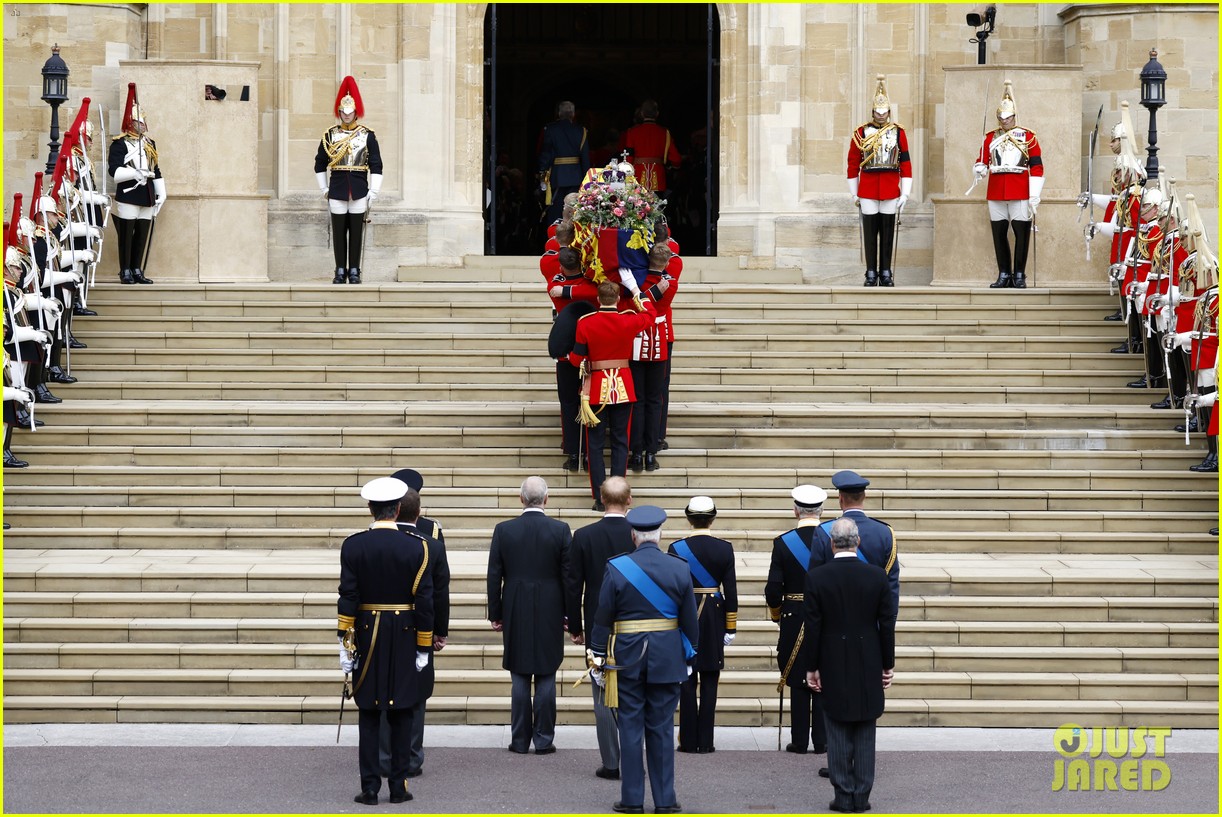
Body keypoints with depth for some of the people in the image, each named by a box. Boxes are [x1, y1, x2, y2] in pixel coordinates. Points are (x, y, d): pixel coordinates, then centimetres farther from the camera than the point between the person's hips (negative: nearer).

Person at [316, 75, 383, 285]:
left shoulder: (367, 136, 2)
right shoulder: (330, 136, 5)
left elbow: (376, 167, 1)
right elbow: (319, 165, 13)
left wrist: (373, 193, -4)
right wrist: (324, 189, 9)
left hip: (359, 191, -1)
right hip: (337, 191, 1)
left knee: (356, 232, 2)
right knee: (339, 232, 2)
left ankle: (354, 272, 9)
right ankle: (340, 272, 9)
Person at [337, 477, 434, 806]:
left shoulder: (353, 546, -6)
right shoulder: (417, 547, -6)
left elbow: (348, 598, -7)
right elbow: (424, 601, -5)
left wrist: (345, 644, -3)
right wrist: (424, 647, 2)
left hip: (367, 637, 0)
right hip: (405, 641, 0)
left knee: (369, 716, 5)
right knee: (402, 716, 7)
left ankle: (370, 788, 3)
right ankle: (398, 786, 7)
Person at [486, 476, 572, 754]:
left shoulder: (504, 531, -4)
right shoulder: (560, 530, -6)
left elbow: (494, 577, -1)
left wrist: (495, 614, 7)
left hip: (516, 616, 1)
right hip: (550, 615, -1)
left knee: (520, 678, 6)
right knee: (546, 678, 4)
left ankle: (520, 740, 7)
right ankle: (543, 740, 5)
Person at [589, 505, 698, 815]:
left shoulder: (617, 568, -7)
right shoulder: (679, 569, -2)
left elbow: (602, 619, -5)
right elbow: (690, 619, 3)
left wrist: (598, 659, 3)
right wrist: (689, 657, 14)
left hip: (627, 658, -1)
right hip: (668, 659, 1)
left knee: (630, 728, 4)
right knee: (662, 729, 7)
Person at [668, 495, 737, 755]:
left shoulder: (676, 548, -6)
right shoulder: (724, 549, -3)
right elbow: (731, 590, -2)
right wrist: (730, 627, 5)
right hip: (714, 617, 0)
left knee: (687, 682, 5)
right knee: (709, 681, 4)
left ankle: (689, 741, 5)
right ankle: (705, 742, 3)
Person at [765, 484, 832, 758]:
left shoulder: (783, 543, -7)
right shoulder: (834, 541, -6)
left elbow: (773, 589, -6)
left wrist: (776, 614, 12)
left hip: (794, 620, -1)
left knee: (798, 683, 4)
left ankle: (799, 741, 5)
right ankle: (821, 740, 7)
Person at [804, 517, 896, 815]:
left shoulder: (816, 578, -9)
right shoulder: (877, 576, -5)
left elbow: (813, 627, -7)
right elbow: (887, 623, -1)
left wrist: (812, 667, 1)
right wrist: (888, 664, 7)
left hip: (833, 669, -1)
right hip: (869, 668, 1)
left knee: (838, 734, 4)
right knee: (865, 734, 8)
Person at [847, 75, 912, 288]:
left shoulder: (898, 133, 4)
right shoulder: (861, 133, 2)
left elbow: (906, 164, 4)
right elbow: (853, 164, 5)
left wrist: (905, 193, -2)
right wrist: (854, 193, 3)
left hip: (891, 190, 1)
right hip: (868, 189, -1)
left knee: (887, 232, 4)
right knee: (870, 232, 1)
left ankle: (886, 274, 9)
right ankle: (871, 274, 6)